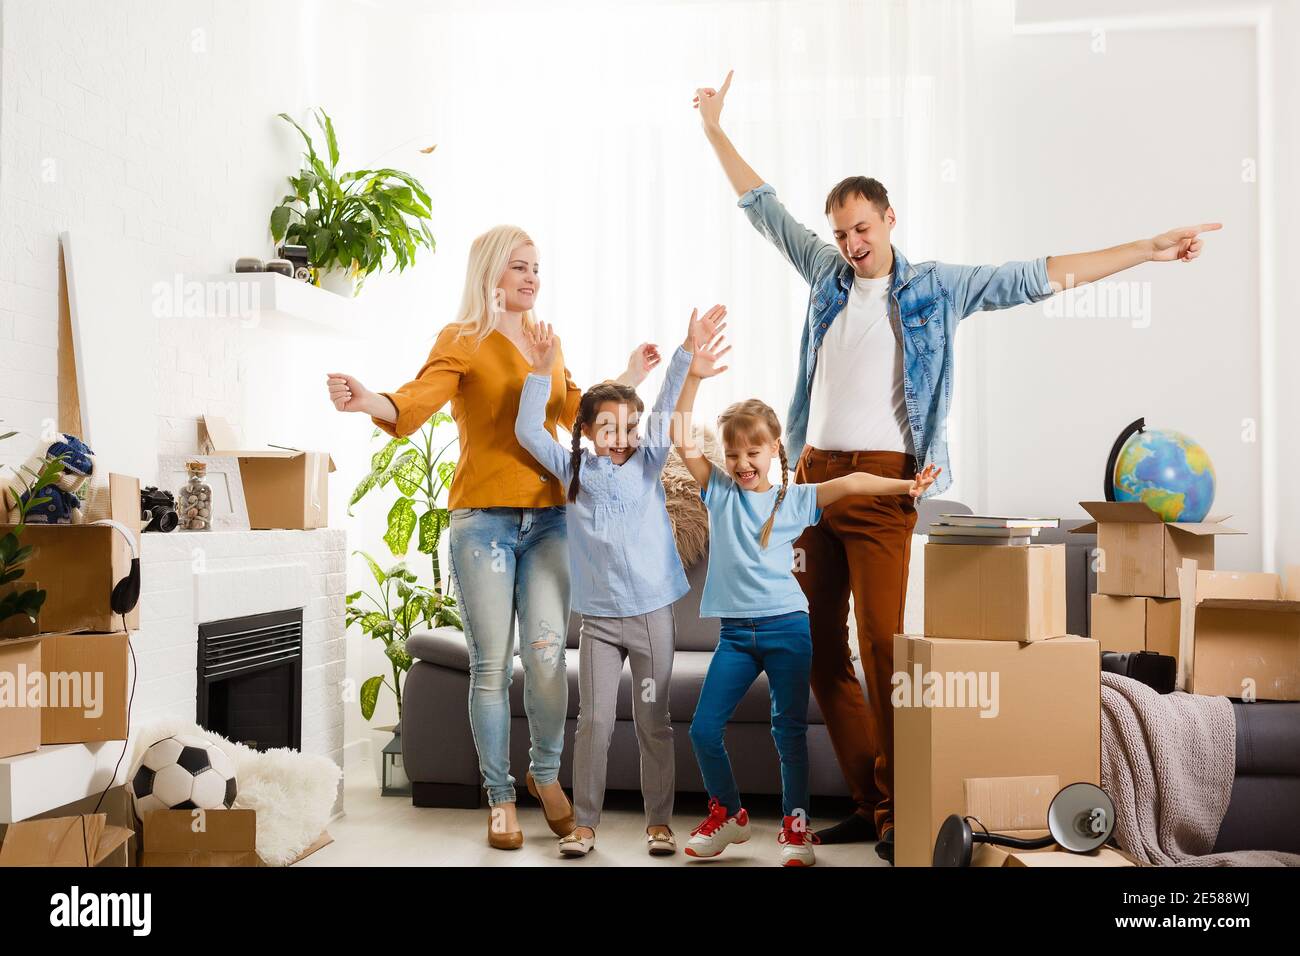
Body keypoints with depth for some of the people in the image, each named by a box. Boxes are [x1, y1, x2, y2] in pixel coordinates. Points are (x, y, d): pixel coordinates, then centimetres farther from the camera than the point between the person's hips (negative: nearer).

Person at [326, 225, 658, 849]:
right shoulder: (462, 341, 1)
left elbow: (579, 413, 28)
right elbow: (418, 400, -17)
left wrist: (628, 379, 28)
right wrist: (368, 401, -36)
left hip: (548, 517, 4)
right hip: (483, 516, -3)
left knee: (546, 653, -4)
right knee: (491, 666, 1)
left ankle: (545, 774, 20)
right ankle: (500, 798, 15)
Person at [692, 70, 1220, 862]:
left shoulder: (937, 288, 5)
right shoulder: (828, 272, 14)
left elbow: (1035, 278, 1)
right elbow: (763, 207, 24)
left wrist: (1145, 251, -4)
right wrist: (716, 132, 29)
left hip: (882, 480, -5)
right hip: (813, 472, 5)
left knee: (882, 642, -11)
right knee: (819, 645, 6)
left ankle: (896, 812, -1)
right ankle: (867, 801, 16)